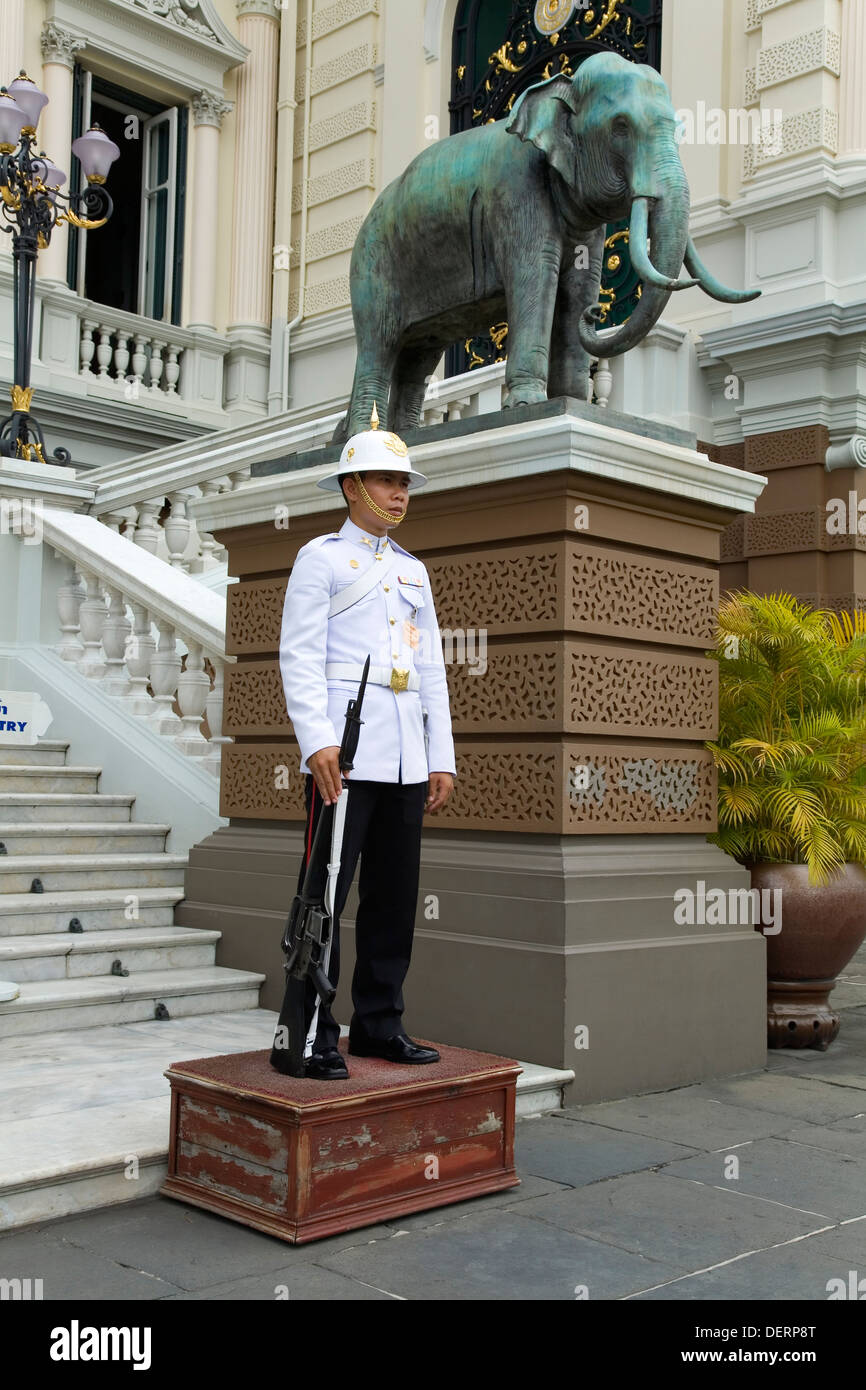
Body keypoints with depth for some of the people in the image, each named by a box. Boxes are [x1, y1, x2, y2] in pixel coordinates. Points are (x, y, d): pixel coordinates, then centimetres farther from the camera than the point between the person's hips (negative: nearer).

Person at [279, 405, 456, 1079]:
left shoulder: (414, 571, 21)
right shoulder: (321, 557, 4)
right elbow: (300, 656, -6)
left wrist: (442, 758, 12)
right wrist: (317, 741, -18)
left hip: (407, 760, 6)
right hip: (344, 751, -6)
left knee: (396, 896, 8)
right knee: (324, 893, -6)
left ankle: (380, 1025, 17)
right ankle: (315, 1036, 0)